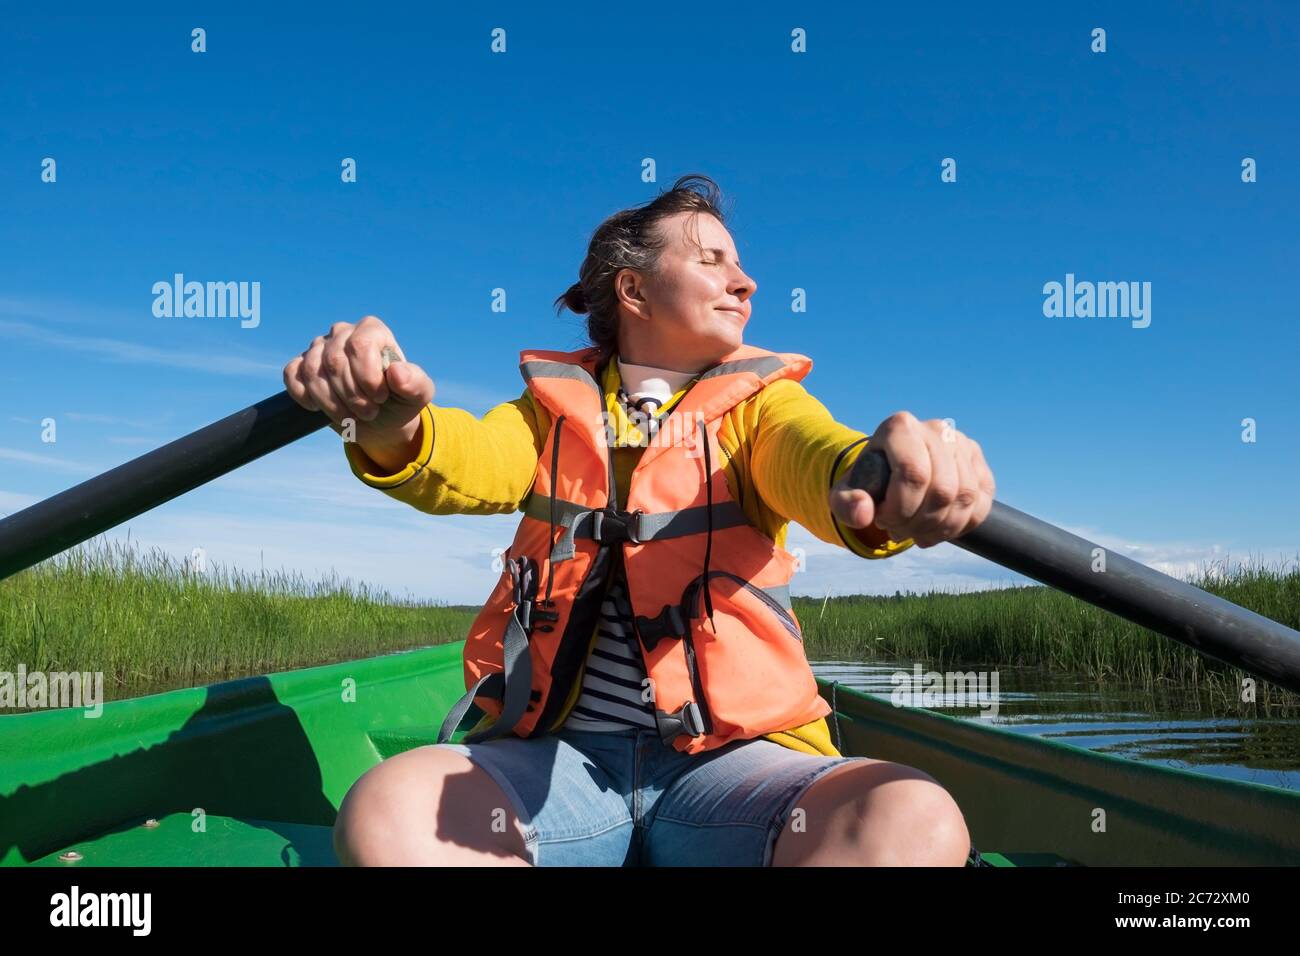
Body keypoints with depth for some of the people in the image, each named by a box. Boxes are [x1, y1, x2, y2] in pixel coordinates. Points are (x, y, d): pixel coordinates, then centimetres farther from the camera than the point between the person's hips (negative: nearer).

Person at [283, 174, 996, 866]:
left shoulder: (761, 406, 11)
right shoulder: (557, 405, 14)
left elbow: (816, 456, -12)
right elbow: (471, 462, -6)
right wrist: (393, 428, -30)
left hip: (729, 758, 0)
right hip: (554, 757, 1)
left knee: (915, 819, -30)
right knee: (384, 811, -30)